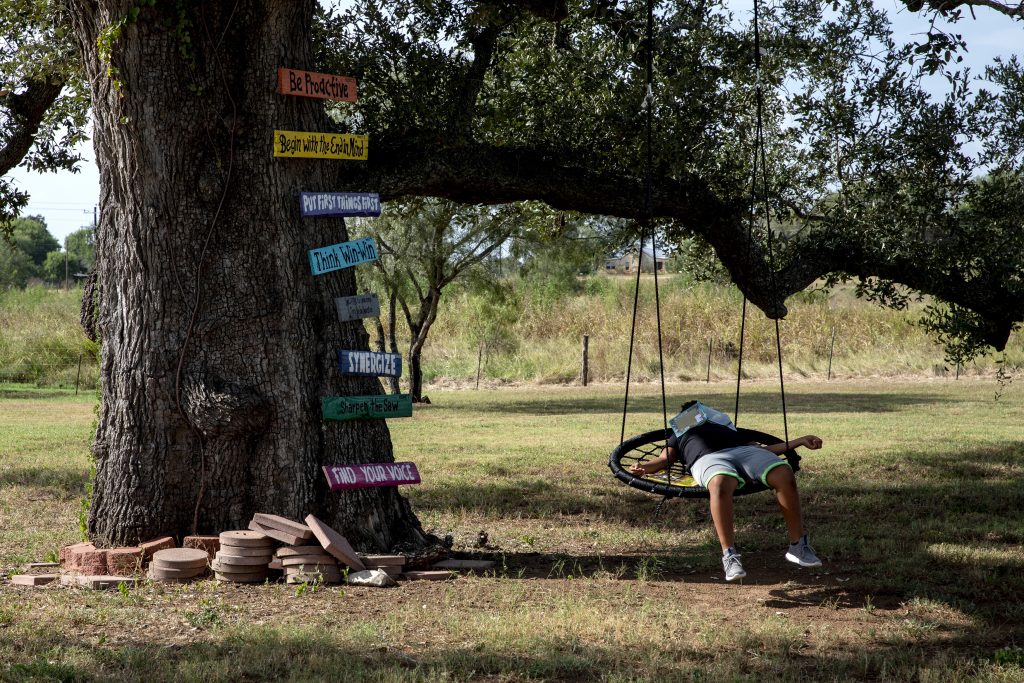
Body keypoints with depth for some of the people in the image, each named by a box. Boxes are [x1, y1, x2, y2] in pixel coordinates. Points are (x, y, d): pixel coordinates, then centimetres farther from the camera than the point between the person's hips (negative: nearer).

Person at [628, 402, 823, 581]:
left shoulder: (727, 428, 43)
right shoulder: (680, 434, 41)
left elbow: (762, 450, 32)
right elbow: (664, 459, 23)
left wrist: (800, 441, 23)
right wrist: (643, 467, 0)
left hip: (745, 450, 3)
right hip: (708, 458, -3)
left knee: (784, 474, -29)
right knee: (721, 485, -42)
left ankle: (798, 545, -21)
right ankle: (729, 555, -39)